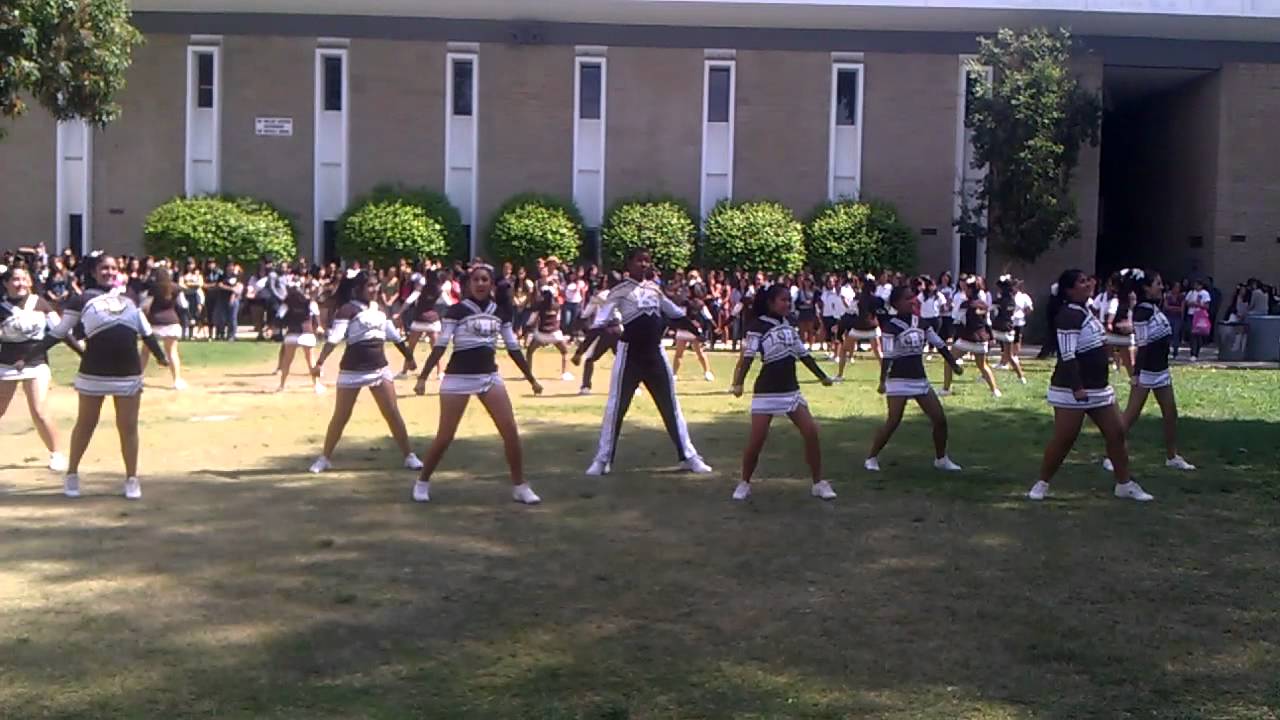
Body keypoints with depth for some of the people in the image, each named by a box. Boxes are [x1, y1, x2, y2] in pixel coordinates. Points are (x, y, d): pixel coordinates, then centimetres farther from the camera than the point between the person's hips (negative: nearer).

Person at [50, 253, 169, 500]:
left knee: (128, 426, 5)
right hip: (94, 373, -3)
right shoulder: (82, 299, -1)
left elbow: (146, 331, 21)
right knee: (85, 424, 9)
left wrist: (160, 355, 23)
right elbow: (59, 332, 4)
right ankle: (72, 474, 23)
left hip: (129, 373, 3)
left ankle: (131, 478, 13)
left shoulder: (129, 298, 12)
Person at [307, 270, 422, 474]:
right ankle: (324, 458, 16)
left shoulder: (379, 309, 11)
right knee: (340, 417, 3)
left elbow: (395, 336, 21)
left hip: (379, 367, 5)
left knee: (392, 413, 4)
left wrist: (409, 357, 27)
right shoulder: (347, 309, -9)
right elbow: (333, 338, -20)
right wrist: (320, 362, -30)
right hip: (353, 370, -5)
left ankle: (409, 456, 10)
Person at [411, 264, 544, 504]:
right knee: (444, 437, 0)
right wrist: (423, 377, -15)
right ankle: (422, 482, 19)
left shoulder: (501, 311, 6)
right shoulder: (457, 310, -7)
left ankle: (519, 486, 7)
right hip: (458, 377, -4)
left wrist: (531, 378, 14)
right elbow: (440, 346, -9)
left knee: (510, 430, -4)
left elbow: (513, 347, 12)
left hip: (490, 376, 4)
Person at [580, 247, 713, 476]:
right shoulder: (619, 291, -8)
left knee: (670, 404, 9)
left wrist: (698, 332, 18)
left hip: (655, 353, 5)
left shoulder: (655, 288, 8)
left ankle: (688, 456, 16)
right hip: (629, 354, -4)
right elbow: (600, 323, -14)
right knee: (616, 406, -1)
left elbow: (676, 314, 19)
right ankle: (602, 460, 8)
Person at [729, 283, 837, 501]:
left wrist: (822, 377, 24)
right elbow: (747, 357, -15)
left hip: (791, 390, 6)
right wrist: (739, 383, -27)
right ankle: (744, 484, 13)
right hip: (766, 392, -6)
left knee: (811, 432, -4)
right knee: (756, 441, -7)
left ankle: (818, 483, 7)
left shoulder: (789, 326, 11)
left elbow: (804, 355, 20)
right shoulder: (759, 326, -9)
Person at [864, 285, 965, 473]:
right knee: (892, 422, -9)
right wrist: (882, 381, -24)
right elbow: (887, 356, -18)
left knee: (940, 419, 5)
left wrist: (954, 365, 14)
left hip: (920, 379, 6)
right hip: (899, 380, -6)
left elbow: (939, 344, 13)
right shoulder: (891, 326, -12)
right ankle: (871, 458, 5)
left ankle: (941, 459, 21)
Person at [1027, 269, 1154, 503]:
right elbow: (1067, 356, -23)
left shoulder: (1086, 312, 13)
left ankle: (1124, 484, 19)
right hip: (1072, 391, -9)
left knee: (1117, 433, 8)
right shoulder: (1068, 316, -17)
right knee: (1063, 440, -4)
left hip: (1099, 388, 9)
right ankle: (1042, 484, 10)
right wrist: (1076, 388, -27)